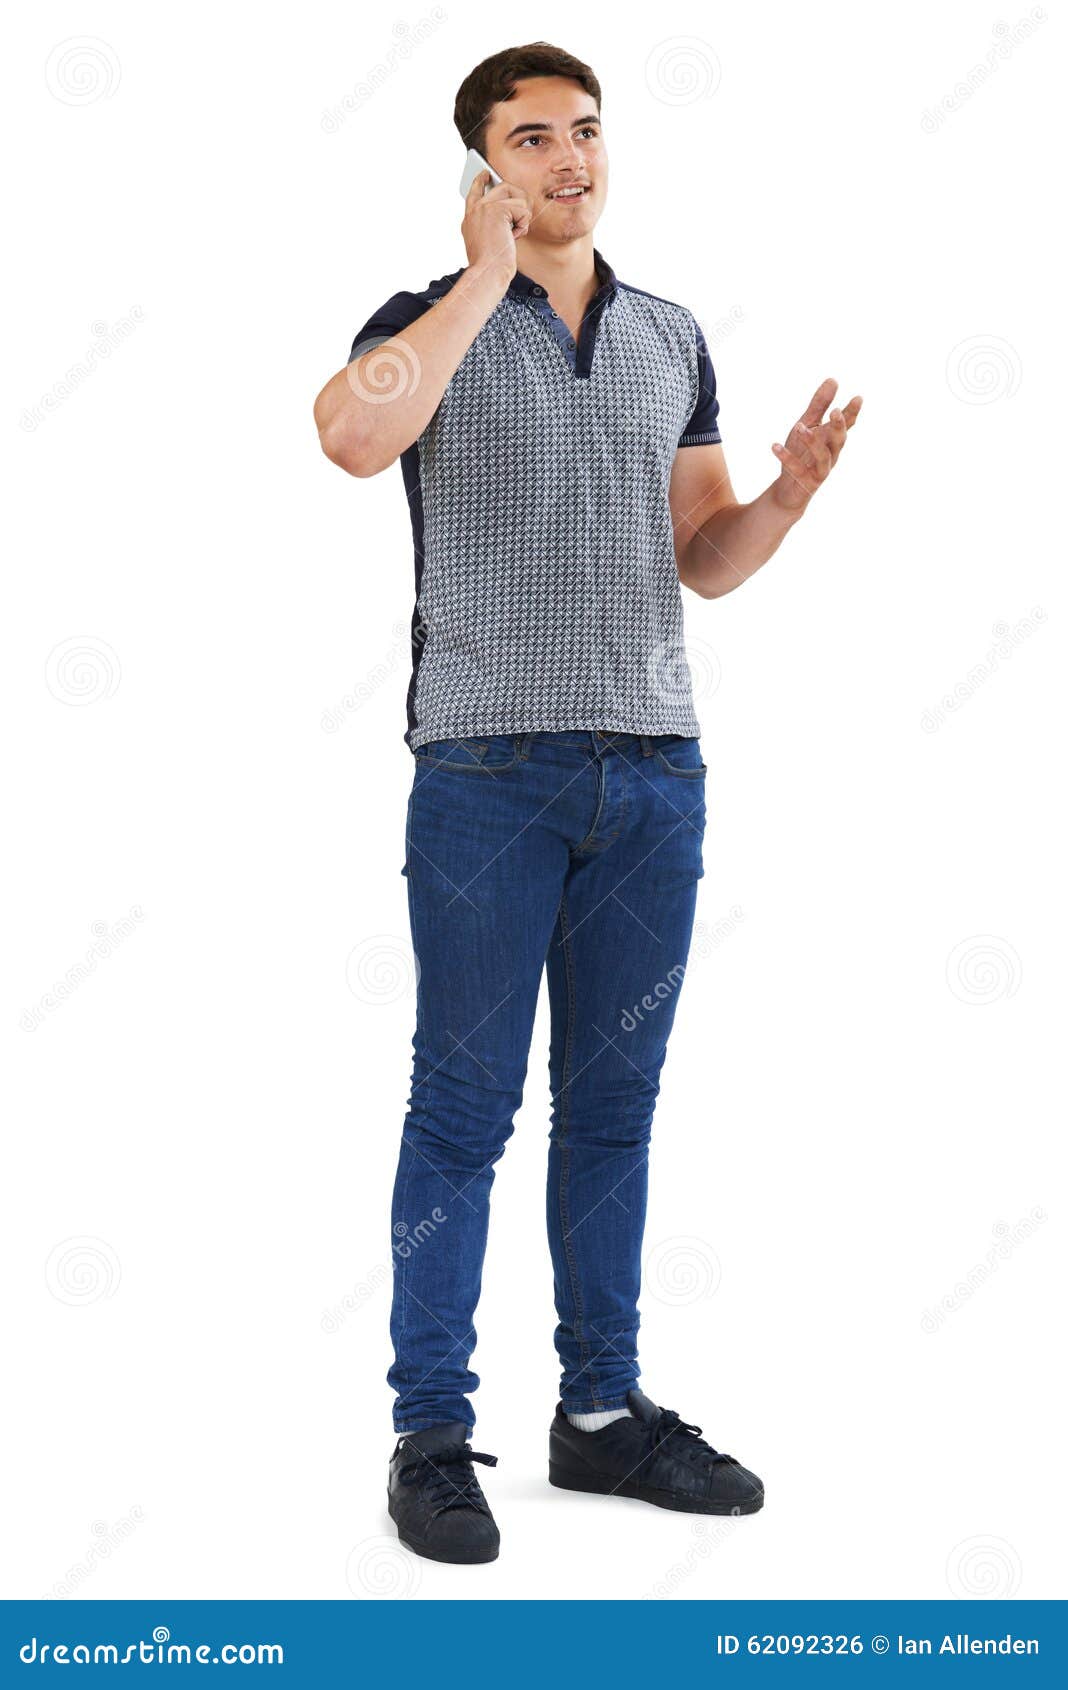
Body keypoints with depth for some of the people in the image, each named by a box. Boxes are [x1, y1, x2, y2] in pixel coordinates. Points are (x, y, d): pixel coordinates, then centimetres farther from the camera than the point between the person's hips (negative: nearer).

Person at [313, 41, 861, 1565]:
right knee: (464, 1107, -1)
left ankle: (603, 1410, 19)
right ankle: (432, 1431, 7)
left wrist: (792, 491, -3)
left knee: (613, 1104, 10)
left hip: (652, 769, 4)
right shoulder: (435, 323, 1)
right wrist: (487, 281, -15)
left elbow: (705, 564, 17)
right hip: (489, 767, -4)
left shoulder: (671, 339, 15)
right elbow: (352, 435, -23)